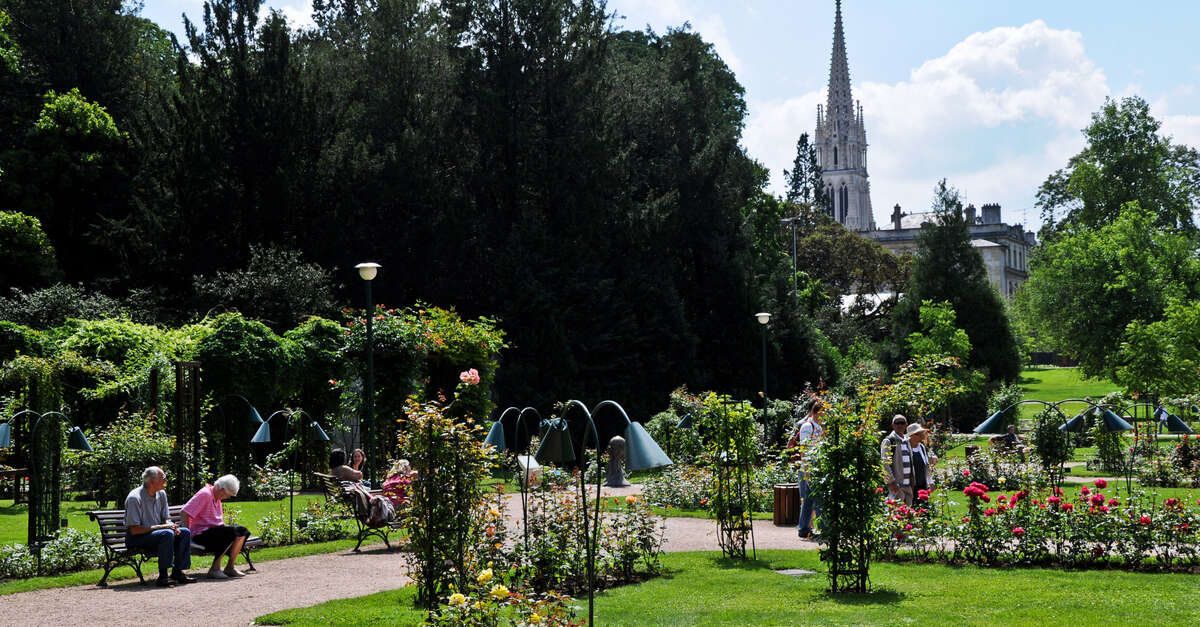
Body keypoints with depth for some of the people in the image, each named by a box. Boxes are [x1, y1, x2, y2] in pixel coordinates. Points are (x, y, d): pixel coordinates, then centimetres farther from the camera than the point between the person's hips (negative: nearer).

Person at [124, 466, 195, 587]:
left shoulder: (161, 494, 6)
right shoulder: (134, 498, -19)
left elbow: (166, 518, 14)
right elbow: (134, 530, -23)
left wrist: (171, 526, -11)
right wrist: (159, 527, -25)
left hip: (155, 532, 8)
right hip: (136, 538, -8)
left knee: (185, 532, -8)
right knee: (167, 534, -32)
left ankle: (177, 572, -6)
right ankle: (163, 576, -30)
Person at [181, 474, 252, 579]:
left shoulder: (217, 497, 17)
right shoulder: (205, 494, -13)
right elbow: (185, 512, -20)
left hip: (214, 530, 9)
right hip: (201, 533, -9)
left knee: (242, 531, -5)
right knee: (231, 532, -28)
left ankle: (229, 568, -2)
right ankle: (215, 569, -26)